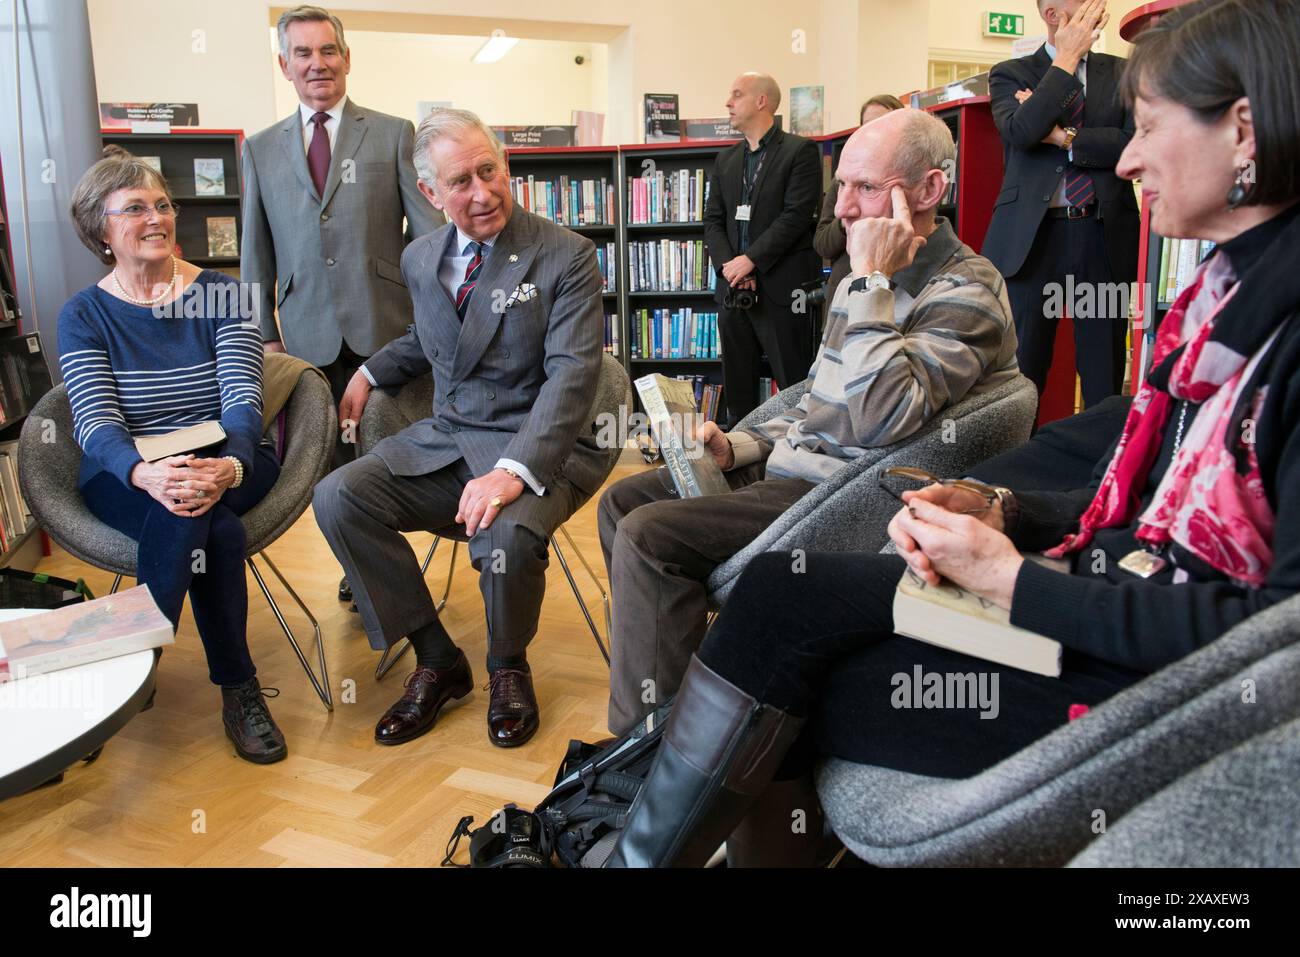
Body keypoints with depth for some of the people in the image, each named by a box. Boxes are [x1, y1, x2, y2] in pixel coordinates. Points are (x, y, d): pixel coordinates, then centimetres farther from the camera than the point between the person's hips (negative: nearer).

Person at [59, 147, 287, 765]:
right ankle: (237, 687, -17)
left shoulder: (222, 296, 5)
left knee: (190, 516, -34)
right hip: (123, 476, -1)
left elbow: (243, 400, -7)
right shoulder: (83, 316, 5)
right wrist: (147, 474, -33)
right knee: (216, 531, -33)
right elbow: (95, 423, -9)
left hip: (227, 465, 1)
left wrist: (228, 467, -31)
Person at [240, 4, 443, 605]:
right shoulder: (261, 149, 12)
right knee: (336, 460, 6)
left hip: (386, 328, -2)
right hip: (310, 336, 2)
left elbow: (428, 227, 0)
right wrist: (266, 334, 9)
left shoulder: (394, 135, 5)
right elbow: (255, 250, 14)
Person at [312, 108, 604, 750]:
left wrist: (514, 471, -32)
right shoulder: (421, 259, 10)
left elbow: (572, 374, -19)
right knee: (337, 498, -15)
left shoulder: (566, 257, -8)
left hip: (539, 447, -5)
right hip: (445, 439, 6)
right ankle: (437, 660, -1)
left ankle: (508, 668, 0)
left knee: (506, 535, -35)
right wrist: (371, 373, 15)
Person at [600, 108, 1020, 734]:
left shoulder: (965, 293, -15)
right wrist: (736, 447, 5)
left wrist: (871, 281, -25)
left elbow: (880, 418, -31)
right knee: (622, 502, 8)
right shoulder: (875, 281, 15)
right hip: (794, 466, 10)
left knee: (647, 536, -22)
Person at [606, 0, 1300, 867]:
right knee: (780, 591, -5)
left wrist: (1015, 582, -20)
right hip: (1114, 599, 8)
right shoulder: (1230, 293, 9)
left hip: (1169, 684, -8)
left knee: (784, 689, -10)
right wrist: (1003, 515, -3)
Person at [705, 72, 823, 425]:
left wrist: (750, 260, -15)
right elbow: (713, 221, 11)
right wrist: (729, 267, -6)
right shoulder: (725, 160, 18)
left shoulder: (800, 151, -2)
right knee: (737, 386, 10)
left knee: (794, 385, -3)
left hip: (781, 289, -6)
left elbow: (797, 214, -11)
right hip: (733, 290, 6)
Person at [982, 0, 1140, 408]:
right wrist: (1068, 57, -8)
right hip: (1032, 235, -2)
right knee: (1021, 366, 1)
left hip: (1104, 234, 2)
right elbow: (1020, 132, -14)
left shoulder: (1121, 73, 12)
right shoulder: (1011, 74, 6)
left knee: (1105, 371, 6)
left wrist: (1063, 136, -9)